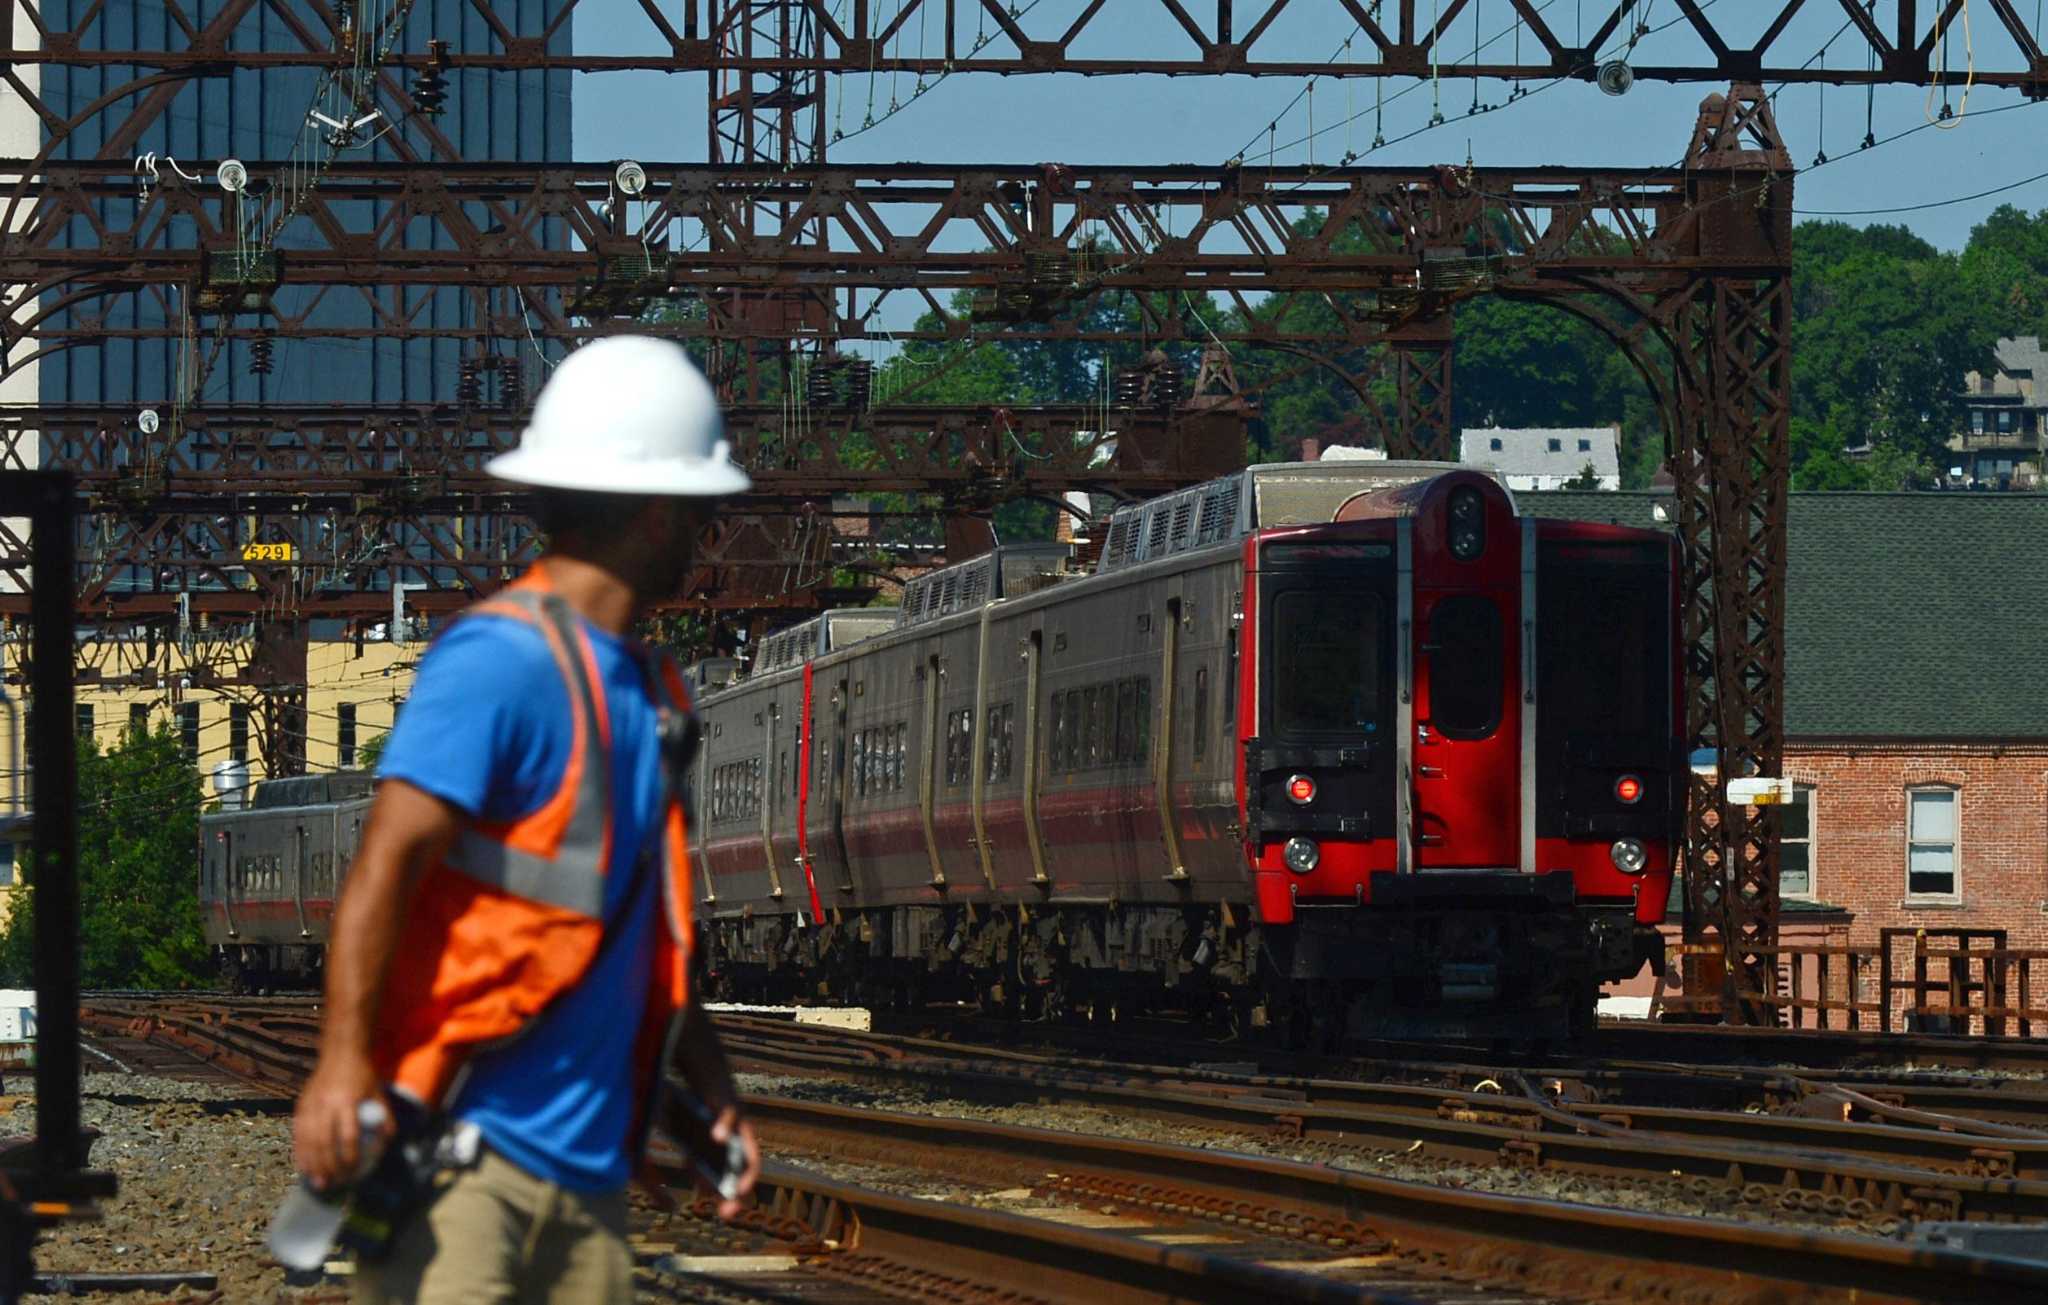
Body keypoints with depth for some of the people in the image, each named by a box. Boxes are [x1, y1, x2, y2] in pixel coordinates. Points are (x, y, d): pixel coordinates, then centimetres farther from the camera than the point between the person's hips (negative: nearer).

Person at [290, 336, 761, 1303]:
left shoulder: (646, 692, 18)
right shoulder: (501, 660, -10)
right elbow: (386, 863, -18)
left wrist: (713, 1091, 26)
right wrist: (344, 1061, -27)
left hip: (585, 1167, 8)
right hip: (461, 1149, -8)